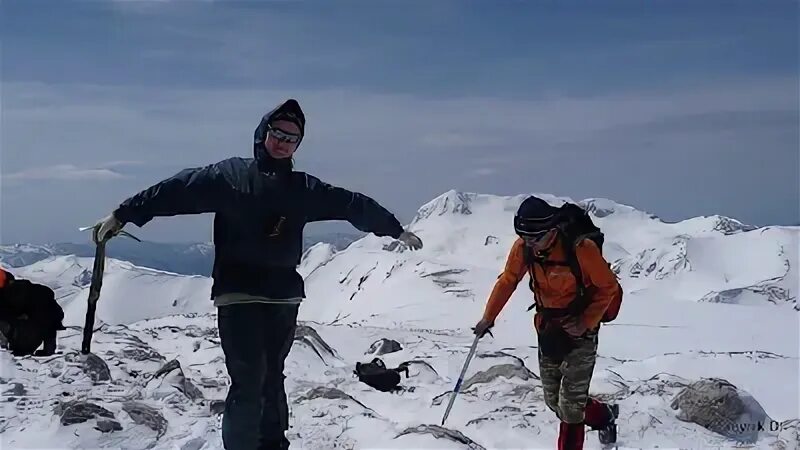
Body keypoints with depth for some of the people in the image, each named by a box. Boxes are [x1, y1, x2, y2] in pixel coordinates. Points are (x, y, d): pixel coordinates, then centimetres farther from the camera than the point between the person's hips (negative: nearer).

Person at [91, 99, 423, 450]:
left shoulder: (305, 188, 10)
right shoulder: (229, 175, 0)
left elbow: (354, 205, 17)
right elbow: (179, 190, -7)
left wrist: (396, 229, 24)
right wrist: (123, 215, -12)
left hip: (284, 298, 4)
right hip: (238, 296, -4)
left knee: (271, 378, 14)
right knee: (248, 381, -10)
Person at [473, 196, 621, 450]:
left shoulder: (580, 247, -26)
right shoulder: (522, 248, -12)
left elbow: (608, 287, -14)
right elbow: (508, 280, 4)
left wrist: (586, 323, -19)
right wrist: (488, 317, 3)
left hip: (579, 329, -6)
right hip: (547, 328, 6)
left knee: (570, 403, -7)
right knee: (553, 401, 14)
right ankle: (603, 416, 38)